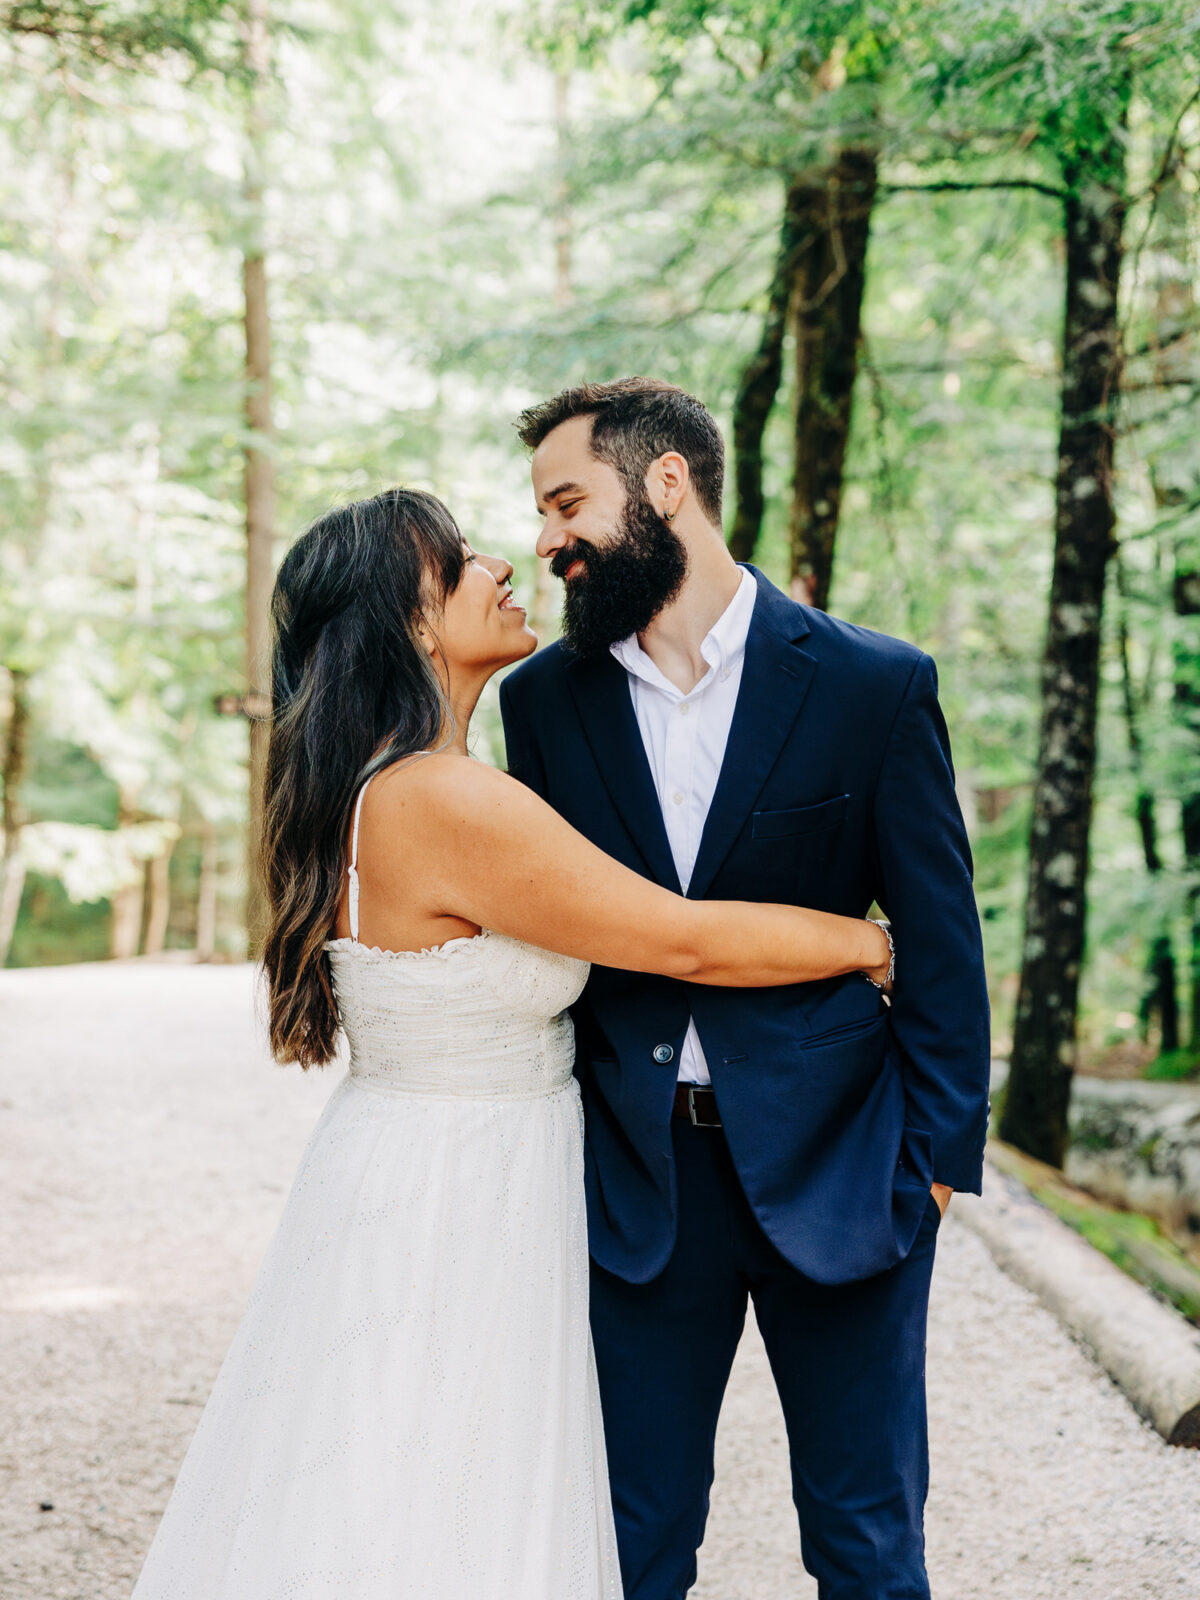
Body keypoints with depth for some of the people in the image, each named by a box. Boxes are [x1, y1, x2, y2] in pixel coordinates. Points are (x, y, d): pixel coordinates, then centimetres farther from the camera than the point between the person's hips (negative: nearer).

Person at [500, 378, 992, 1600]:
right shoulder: (544, 698, 4)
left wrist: (940, 1158, -7)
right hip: (637, 1177, 2)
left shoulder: (875, 686, -5)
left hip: (835, 1166, -2)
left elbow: (938, 941, -2)